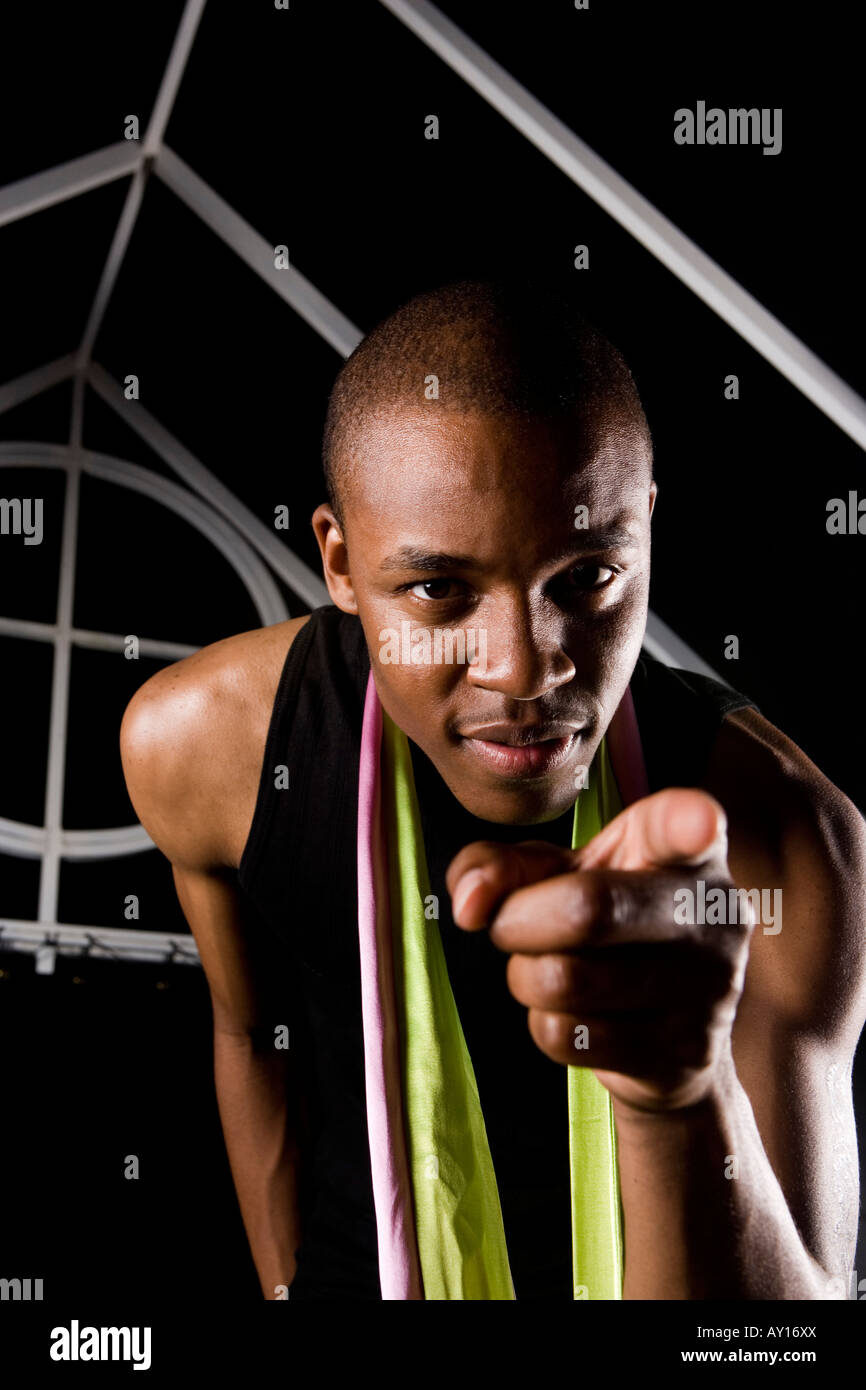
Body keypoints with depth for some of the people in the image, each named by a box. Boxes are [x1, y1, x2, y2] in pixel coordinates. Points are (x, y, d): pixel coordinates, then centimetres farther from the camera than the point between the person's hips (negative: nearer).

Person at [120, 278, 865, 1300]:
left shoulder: (783, 834, -32)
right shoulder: (190, 743, -24)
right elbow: (250, 1035, -5)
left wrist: (688, 1087, -55)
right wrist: (282, 1290, 5)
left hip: (617, 1260, -1)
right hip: (349, 1262, 1)